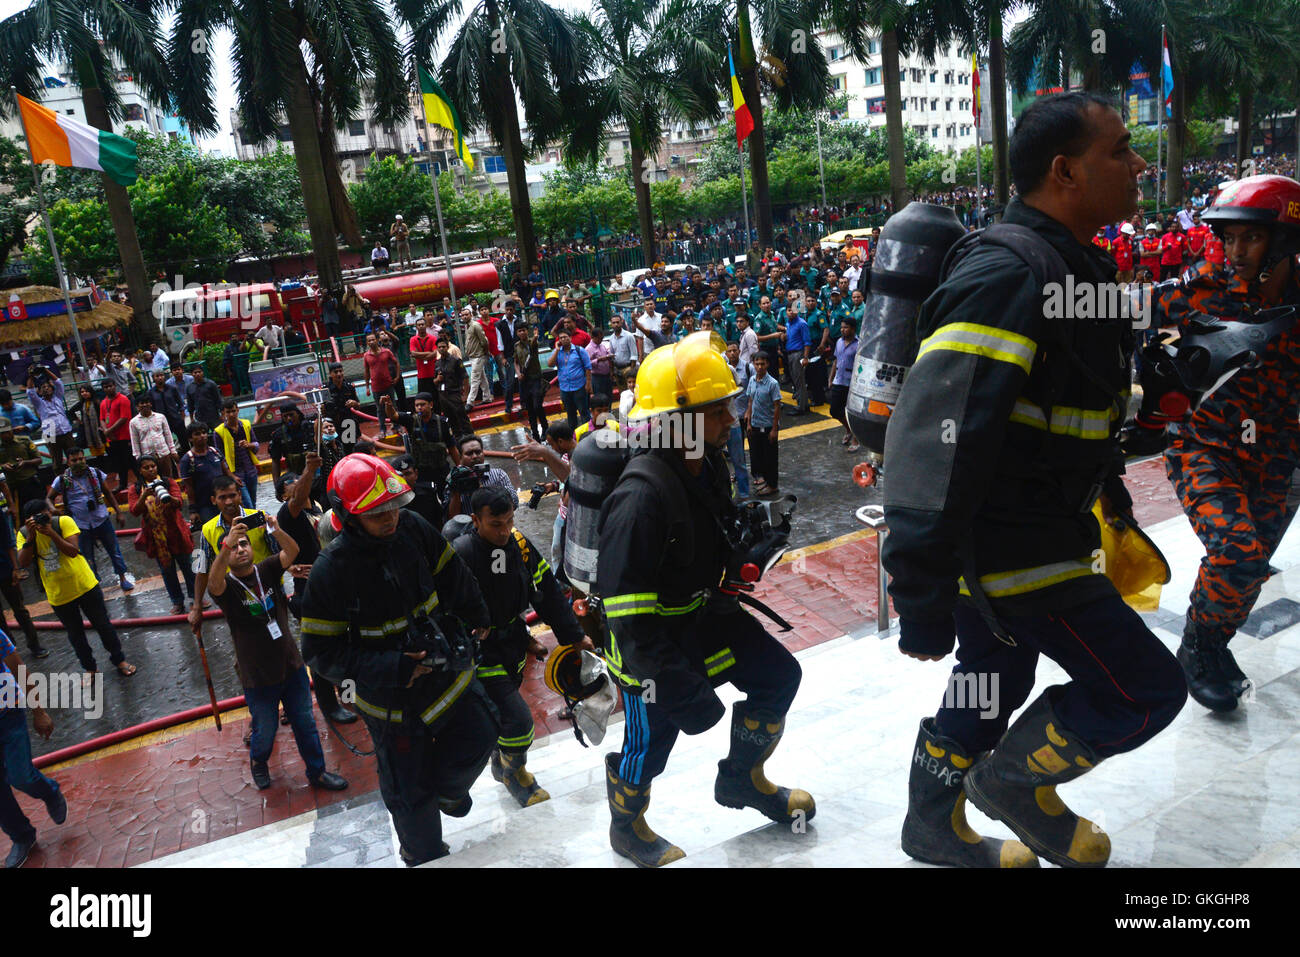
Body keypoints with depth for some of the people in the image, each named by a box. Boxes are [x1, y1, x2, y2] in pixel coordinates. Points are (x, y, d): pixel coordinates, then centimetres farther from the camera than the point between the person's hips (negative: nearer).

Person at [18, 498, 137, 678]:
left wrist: (51, 533, -31)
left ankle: (118, 660, 29)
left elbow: (73, 551, -23)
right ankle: (89, 667, 34)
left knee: (102, 624, 11)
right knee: (75, 634, 16)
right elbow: (23, 562, -20)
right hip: (58, 595, 2)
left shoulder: (63, 522, -13)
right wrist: (30, 536, -28)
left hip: (84, 586, -2)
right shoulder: (24, 533, -7)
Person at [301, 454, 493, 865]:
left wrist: (478, 619, 18)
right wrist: (392, 669, -26)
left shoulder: (412, 529, -14)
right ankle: (425, 855, 41)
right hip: (394, 702, -4)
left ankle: (445, 786, 48)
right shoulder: (330, 572, -24)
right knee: (410, 793, 11)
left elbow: (453, 576, 4)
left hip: (447, 673, 4)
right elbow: (321, 651, -18)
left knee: (477, 740, 14)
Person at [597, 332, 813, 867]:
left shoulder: (708, 464, -7)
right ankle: (626, 827, 42)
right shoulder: (642, 496, -35)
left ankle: (741, 779, 36)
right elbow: (628, 612, -32)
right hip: (650, 639, -8)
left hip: (703, 611, 8)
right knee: (650, 745, 9)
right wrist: (681, 689, -29)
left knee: (778, 675, 11)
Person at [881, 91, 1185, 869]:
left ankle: (936, 827, 41)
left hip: (1022, 534, 10)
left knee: (994, 686, 22)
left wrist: (1110, 489, 30)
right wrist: (924, 607, -32)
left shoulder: (1069, 263, 9)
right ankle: (1015, 779, 23)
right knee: (1146, 688, 3)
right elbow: (935, 447, -32)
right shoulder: (1007, 280, -26)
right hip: (1010, 550, -10)